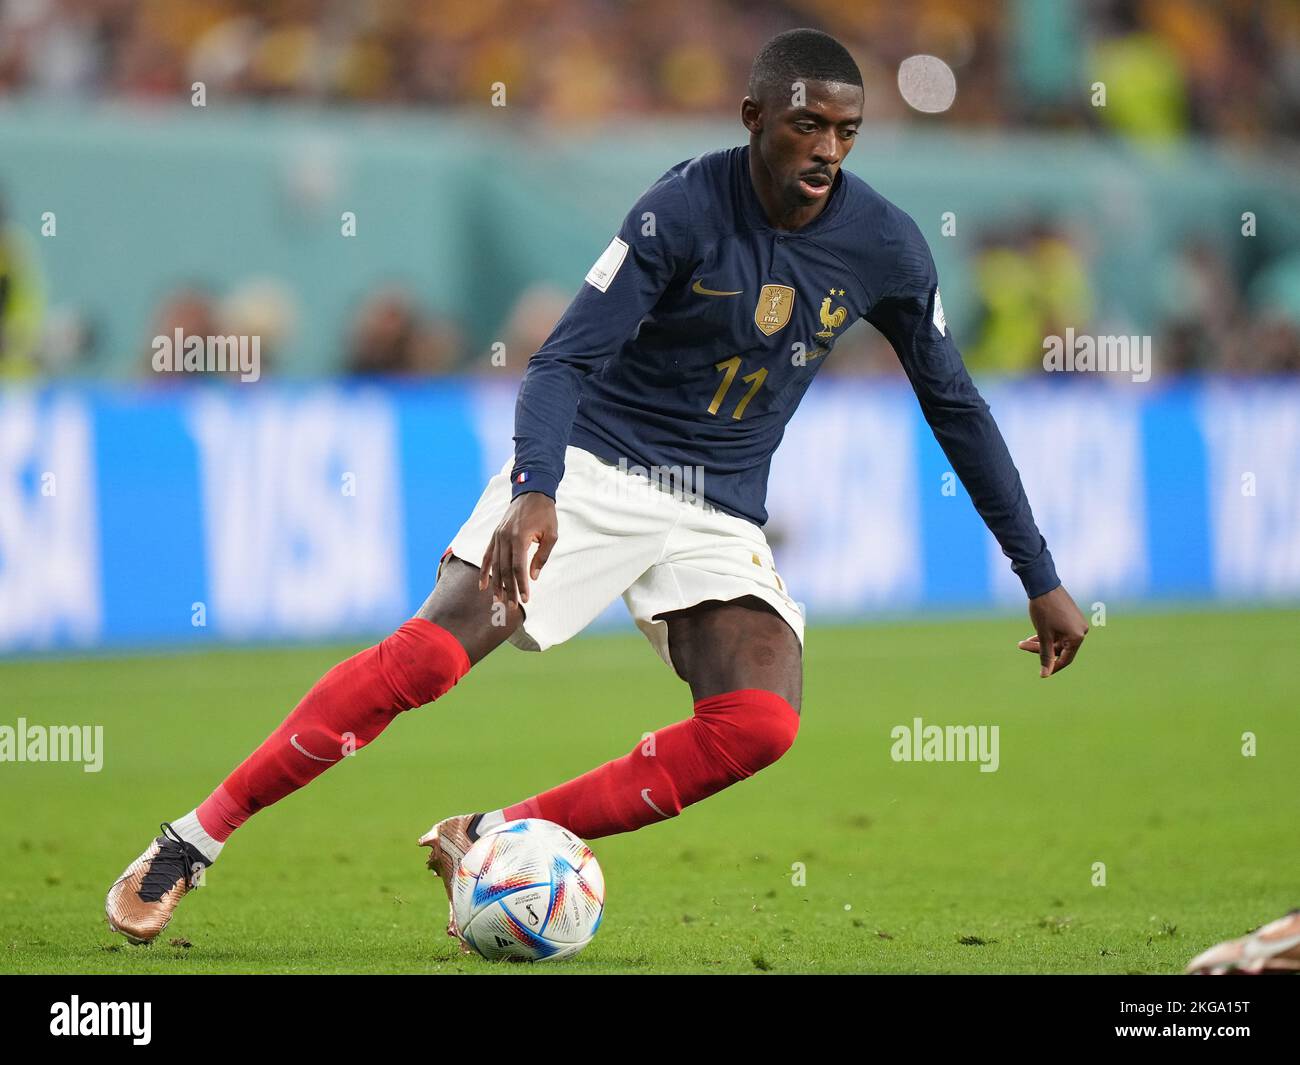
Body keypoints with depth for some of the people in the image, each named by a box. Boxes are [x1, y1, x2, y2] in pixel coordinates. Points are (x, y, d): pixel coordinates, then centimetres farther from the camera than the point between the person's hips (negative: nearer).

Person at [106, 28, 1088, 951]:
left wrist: (1041, 578, 9)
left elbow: (958, 409, 8)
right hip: (594, 466, -4)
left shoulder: (884, 245, -3)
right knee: (431, 652, -22)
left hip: (719, 518, 4)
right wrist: (534, 489, -41)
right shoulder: (686, 209, -15)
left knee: (762, 724, -23)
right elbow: (566, 358, -21)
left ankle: (487, 842, -13)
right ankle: (189, 844, -12)